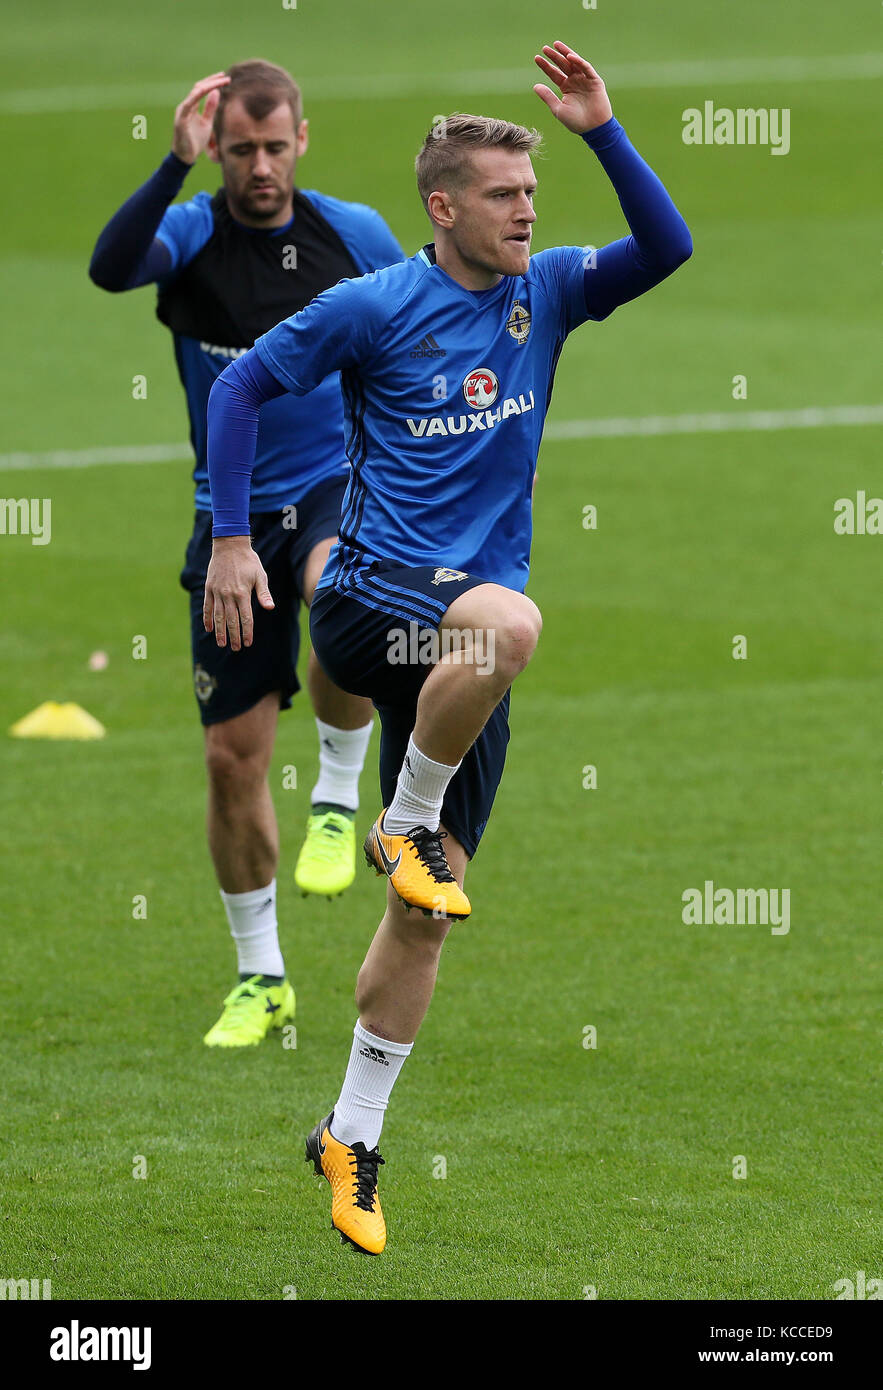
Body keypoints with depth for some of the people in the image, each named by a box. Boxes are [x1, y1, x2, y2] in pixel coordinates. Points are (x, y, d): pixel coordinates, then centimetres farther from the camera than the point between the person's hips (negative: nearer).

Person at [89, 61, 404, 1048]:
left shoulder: (354, 235, -1)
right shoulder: (190, 235, -4)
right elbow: (110, 267, -27)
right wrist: (176, 165, -37)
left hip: (342, 490, -1)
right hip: (234, 513, 1)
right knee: (232, 756, 1)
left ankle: (338, 798, -14)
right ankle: (260, 978, 18)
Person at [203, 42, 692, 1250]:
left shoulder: (544, 294, 7)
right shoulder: (375, 308, -6)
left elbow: (667, 248, -2)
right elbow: (243, 386, 1)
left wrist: (604, 131, -13)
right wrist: (231, 540, -4)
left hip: (463, 633, 5)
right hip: (369, 599, -5)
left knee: (426, 913, 5)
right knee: (507, 620, -40)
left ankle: (352, 1138, 17)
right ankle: (406, 826, -16)